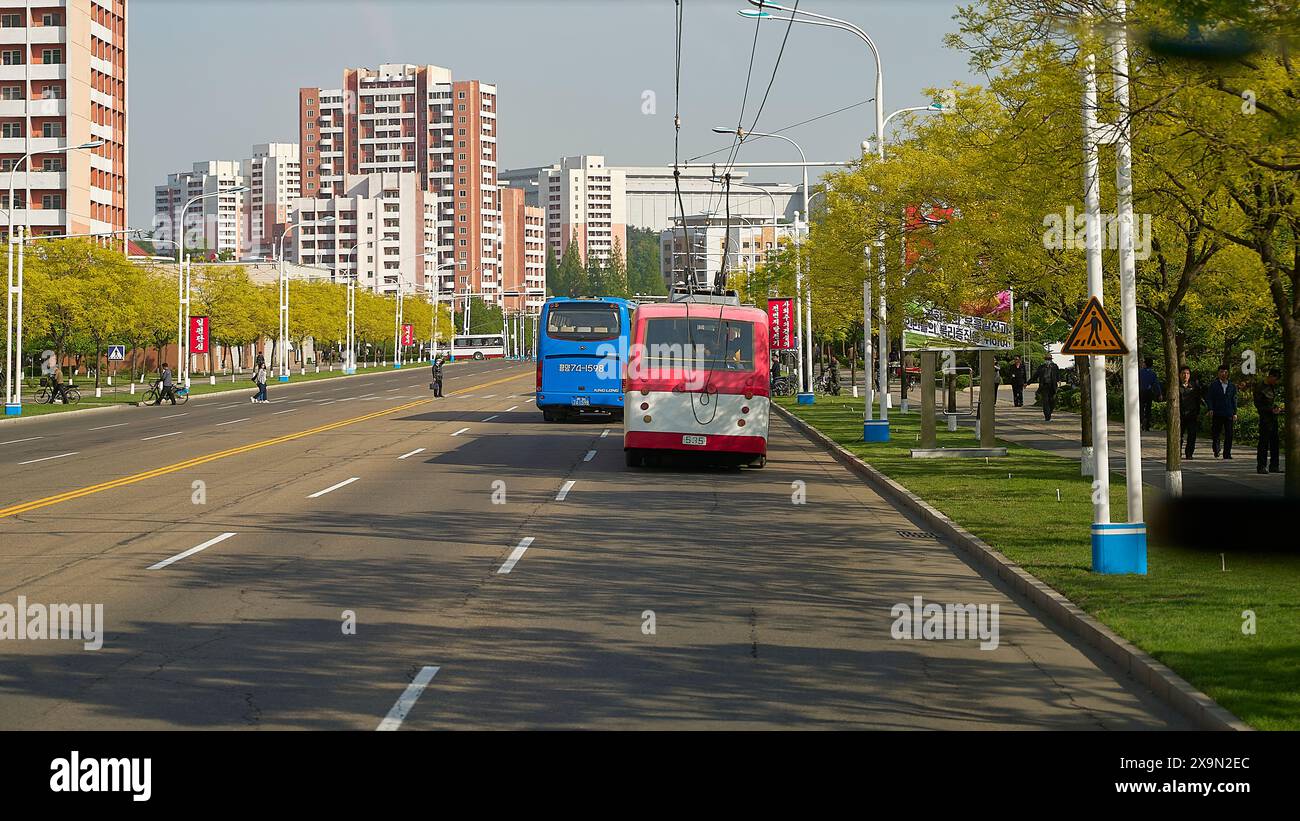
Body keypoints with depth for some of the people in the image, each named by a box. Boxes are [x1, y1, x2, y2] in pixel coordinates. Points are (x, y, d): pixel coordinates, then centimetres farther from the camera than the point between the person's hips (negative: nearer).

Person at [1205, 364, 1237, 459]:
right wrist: (1210, 409, -12)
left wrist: (1235, 413, 11)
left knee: (1229, 434, -3)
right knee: (1216, 434, 1)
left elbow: (1234, 400, 16)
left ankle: (1227, 453, 2)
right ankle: (1216, 451, 19)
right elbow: (1208, 398, 2)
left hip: (1228, 414, 2)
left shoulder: (1232, 386, 12)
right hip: (1217, 413, -2)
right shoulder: (1214, 385, 4)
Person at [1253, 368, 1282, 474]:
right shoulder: (1260, 387, -11)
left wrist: (1278, 407, 7)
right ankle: (1261, 466, -4)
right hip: (1265, 418, -8)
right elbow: (1258, 405, -11)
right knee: (1264, 442, -7)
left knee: (1274, 442, 8)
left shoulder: (1274, 387, 12)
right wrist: (1271, 410, -17)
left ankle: (1273, 466, 13)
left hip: (1273, 418, 8)